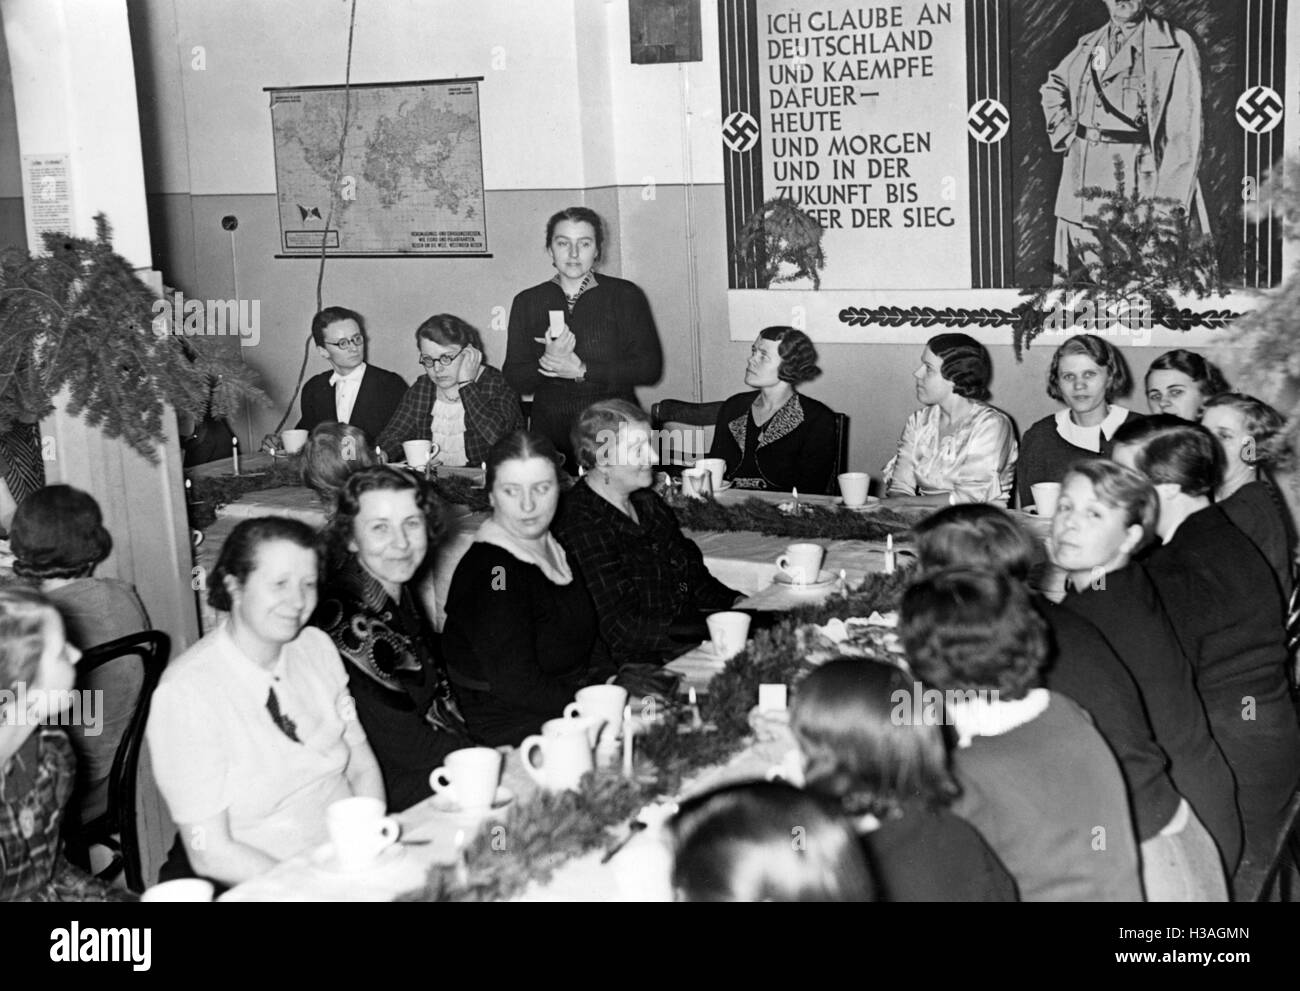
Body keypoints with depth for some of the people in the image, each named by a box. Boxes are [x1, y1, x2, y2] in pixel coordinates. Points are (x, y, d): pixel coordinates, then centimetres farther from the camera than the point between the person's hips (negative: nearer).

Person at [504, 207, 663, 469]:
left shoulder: (625, 295, 3)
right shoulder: (527, 303, 9)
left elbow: (651, 367, -5)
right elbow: (513, 381, 5)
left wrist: (582, 371, -12)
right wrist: (548, 360, -15)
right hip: (550, 435, 1)